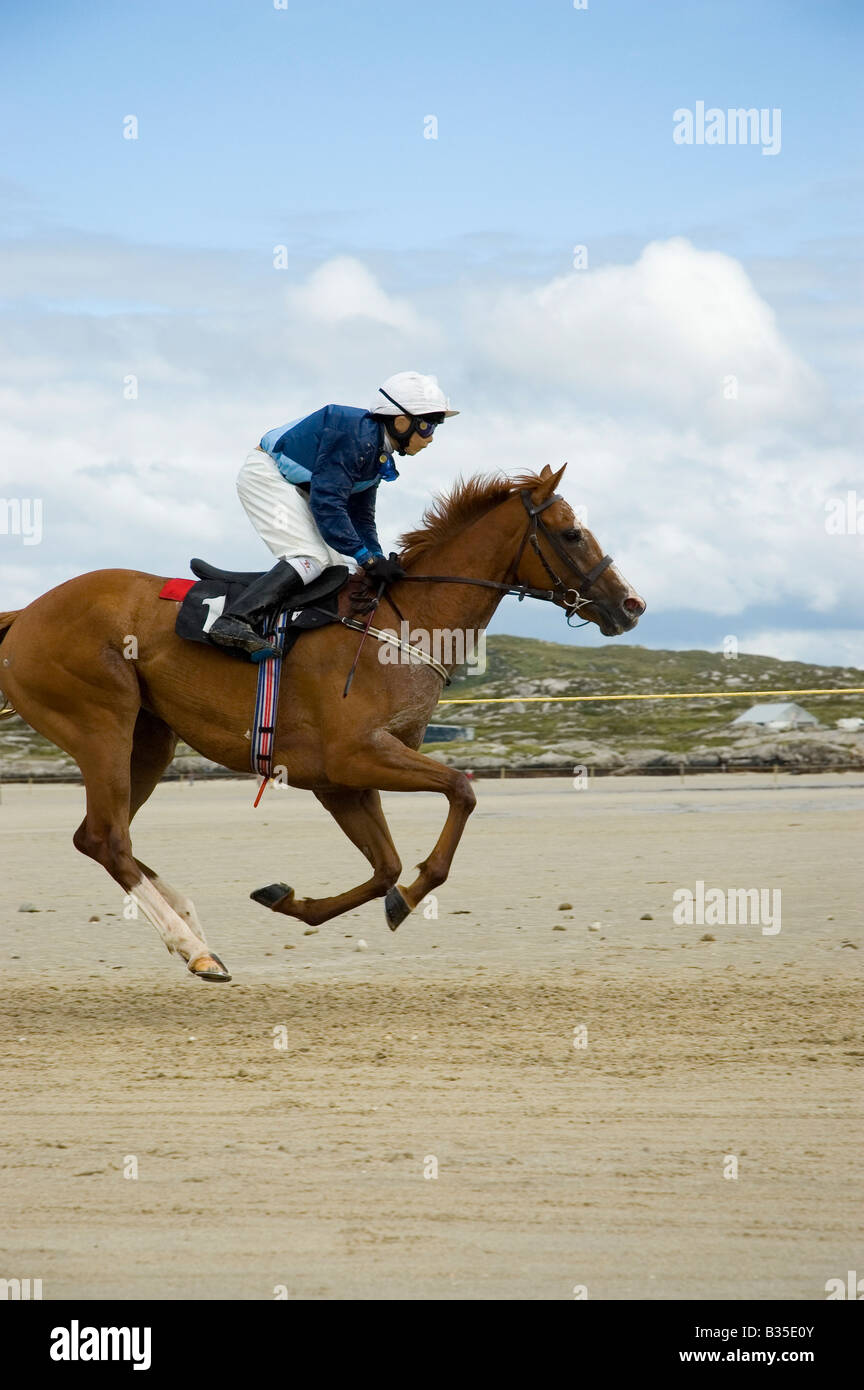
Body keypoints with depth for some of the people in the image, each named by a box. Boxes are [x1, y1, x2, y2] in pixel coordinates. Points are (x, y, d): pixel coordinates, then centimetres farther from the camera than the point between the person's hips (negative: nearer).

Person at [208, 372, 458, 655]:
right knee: (311, 557, -25)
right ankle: (233, 621, -38)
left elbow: (361, 517, 12)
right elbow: (327, 503, -30)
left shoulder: (378, 453, 5)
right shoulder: (353, 434, -26)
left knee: (339, 563, 7)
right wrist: (367, 559, -29)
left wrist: (380, 564, -2)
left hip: (298, 490, 11)